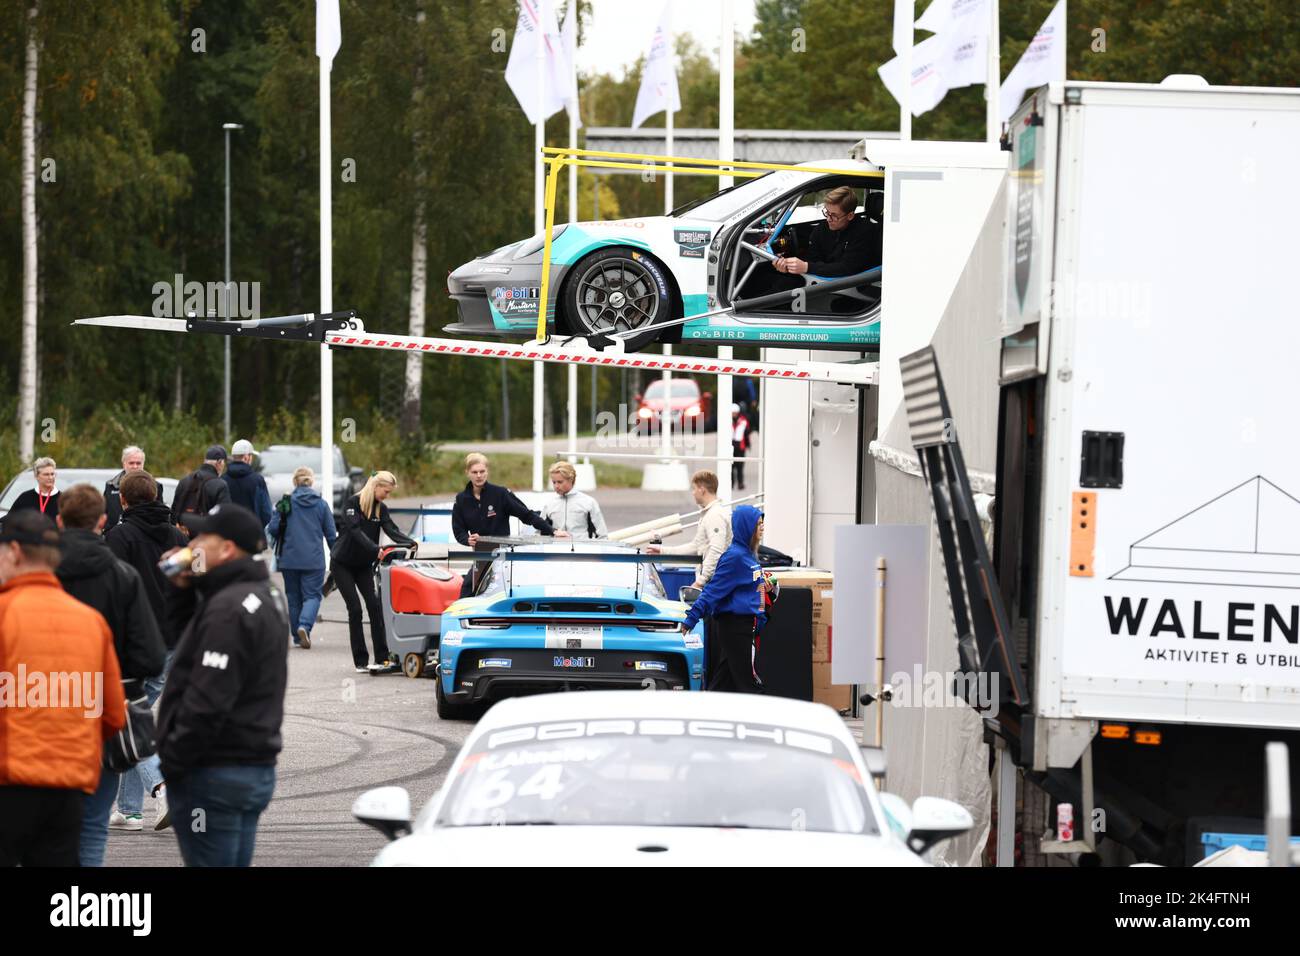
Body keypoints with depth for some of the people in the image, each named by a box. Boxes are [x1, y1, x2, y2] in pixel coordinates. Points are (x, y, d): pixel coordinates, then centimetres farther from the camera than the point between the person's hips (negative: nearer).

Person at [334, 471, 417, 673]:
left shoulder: (381, 509, 2)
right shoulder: (353, 503, -16)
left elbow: (392, 531, -11)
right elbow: (355, 531, -28)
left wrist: (411, 543, -29)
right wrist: (375, 549, -41)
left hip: (363, 564, 5)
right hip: (343, 563, -5)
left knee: (374, 606, -8)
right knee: (355, 608, -9)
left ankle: (382, 658, -10)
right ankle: (360, 662, -5)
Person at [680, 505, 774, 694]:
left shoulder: (748, 554, 12)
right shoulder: (735, 556, -16)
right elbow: (714, 589, -18)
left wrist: (764, 586, 10)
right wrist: (692, 617, -20)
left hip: (747, 626, 9)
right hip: (735, 625, -9)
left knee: (723, 681, 11)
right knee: (749, 682, -6)